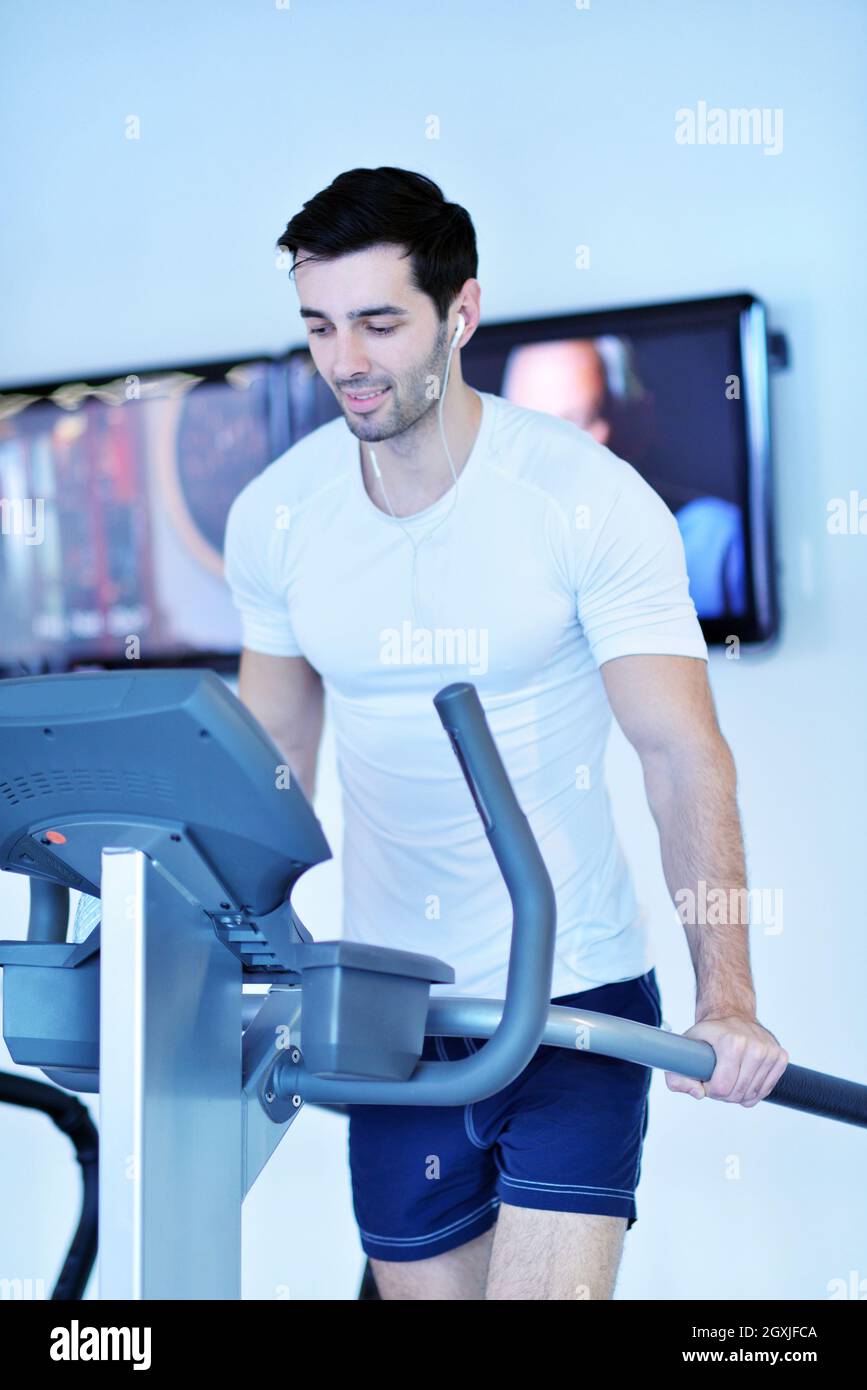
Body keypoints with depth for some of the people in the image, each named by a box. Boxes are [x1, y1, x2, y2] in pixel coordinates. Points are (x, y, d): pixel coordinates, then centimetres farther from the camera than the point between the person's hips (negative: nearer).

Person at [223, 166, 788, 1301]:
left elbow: (685, 757, -16)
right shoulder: (274, 515, -1)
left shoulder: (592, 501, -13)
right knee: (422, 1285, 12)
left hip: (576, 994, -3)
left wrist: (728, 998, -27)